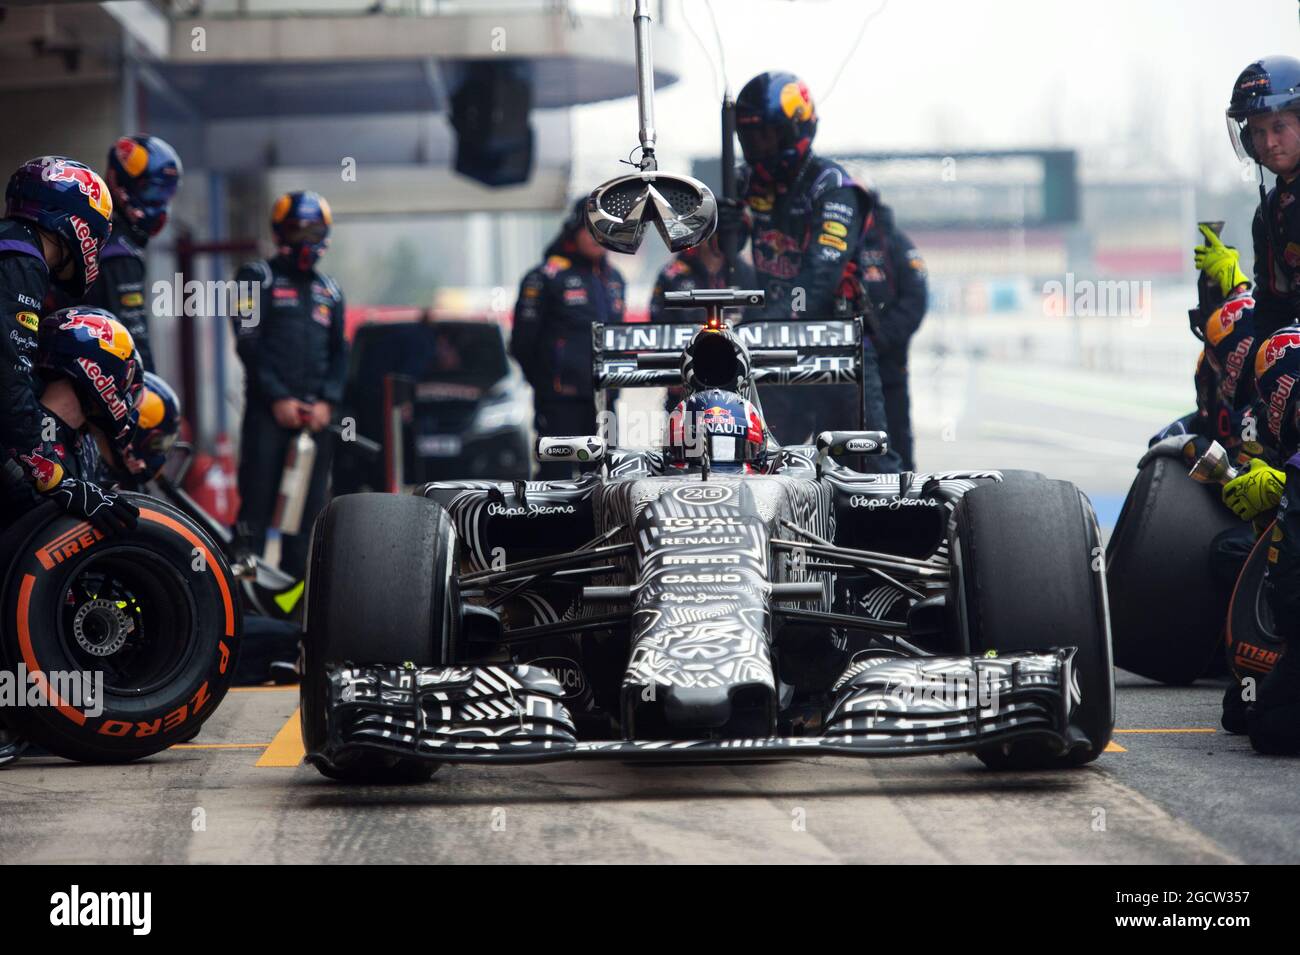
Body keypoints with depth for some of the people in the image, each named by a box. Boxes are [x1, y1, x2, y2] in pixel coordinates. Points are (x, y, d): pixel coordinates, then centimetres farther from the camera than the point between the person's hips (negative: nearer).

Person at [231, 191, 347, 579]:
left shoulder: (329, 289, 20)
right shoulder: (258, 277, 4)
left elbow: (338, 352, 17)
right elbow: (248, 344, -4)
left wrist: (327, 401, 1)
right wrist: (277, 398, -11)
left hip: (315, 412, 5)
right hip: (267, 409, -5)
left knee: (309, 504, 4)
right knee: (257, 499, -9)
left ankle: (296, 579, 8)